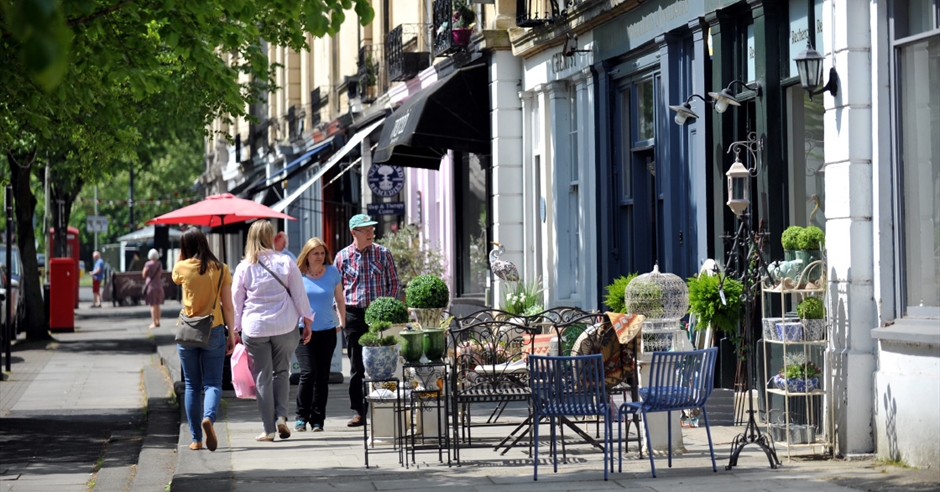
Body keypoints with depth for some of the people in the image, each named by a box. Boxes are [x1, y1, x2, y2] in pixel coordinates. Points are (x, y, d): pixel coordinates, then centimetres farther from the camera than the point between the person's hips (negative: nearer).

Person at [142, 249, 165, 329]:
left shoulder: (148, 264, -14)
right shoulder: (159, 264, 4)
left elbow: (144, 275, -7)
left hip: (151, 285, -6)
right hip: (159, 285, 6)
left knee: (153, 305, -4)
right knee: (157, 305, 15)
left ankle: (154, 323, -6)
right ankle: (157, 322, 19)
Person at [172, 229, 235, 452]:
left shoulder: (183, 268, -4)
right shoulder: (221, 269, -2)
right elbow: (228, 306, -1)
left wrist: (182, 254, 14)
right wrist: (231, 334, 7)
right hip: (214, 331, 0)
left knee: (192, 386, 8)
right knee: (213, 383, 3)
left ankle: (196, 439, 8)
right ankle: (209, 418, -27)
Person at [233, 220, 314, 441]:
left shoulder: (243, 267, 0)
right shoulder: (285, 263, -1)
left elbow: (236, 301, 5)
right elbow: (299, 295, 2)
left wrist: (235, 329, 12)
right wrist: (307, 321, 11)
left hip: (254, 328, 0)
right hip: (285, 327, 0)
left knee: (262, 377, 4)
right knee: (281, 371, 16)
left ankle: (268, 429, 4)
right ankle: (281, 416, -1)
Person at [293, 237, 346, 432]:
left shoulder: (332, 272, 3)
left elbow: (340, 299, 14)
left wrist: (342, 322, 14)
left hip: (327, 331, 2)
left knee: (323, 376, 4)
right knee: (308, 373, -13)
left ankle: (318, 419, 12)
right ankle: (301, 416, 0)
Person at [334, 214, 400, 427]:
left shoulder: (383, 253, 5)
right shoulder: (342, 256, 4)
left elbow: (393, 282, 9)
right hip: (354, 314, 0)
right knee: (357, 366, 2)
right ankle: (358, 412, 7)